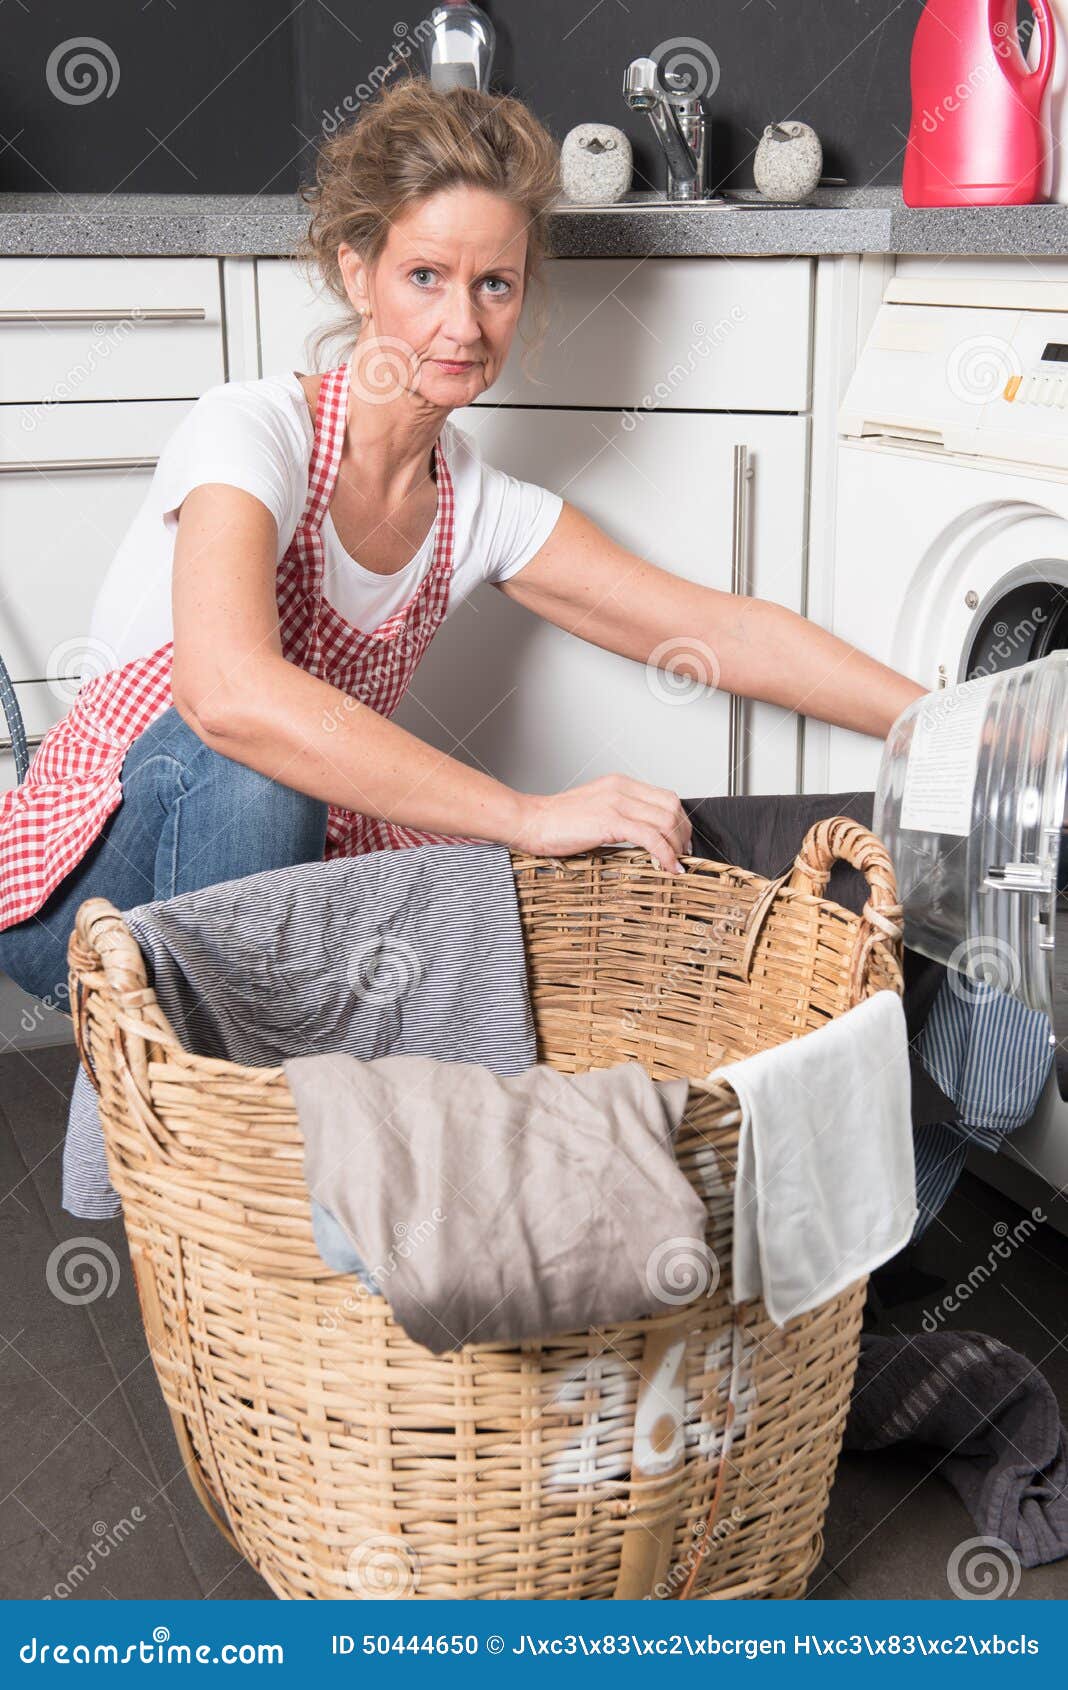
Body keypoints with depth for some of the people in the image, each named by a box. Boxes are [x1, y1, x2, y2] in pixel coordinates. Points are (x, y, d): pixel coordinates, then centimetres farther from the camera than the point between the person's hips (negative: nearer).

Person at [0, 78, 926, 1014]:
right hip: (88, 876, -5)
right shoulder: (250, 431, -20)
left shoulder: (483, 507, -2)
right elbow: (227, 692, -39)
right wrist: (528, 814, -39)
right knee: (242, 753, -36)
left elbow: (728, 631, -3)